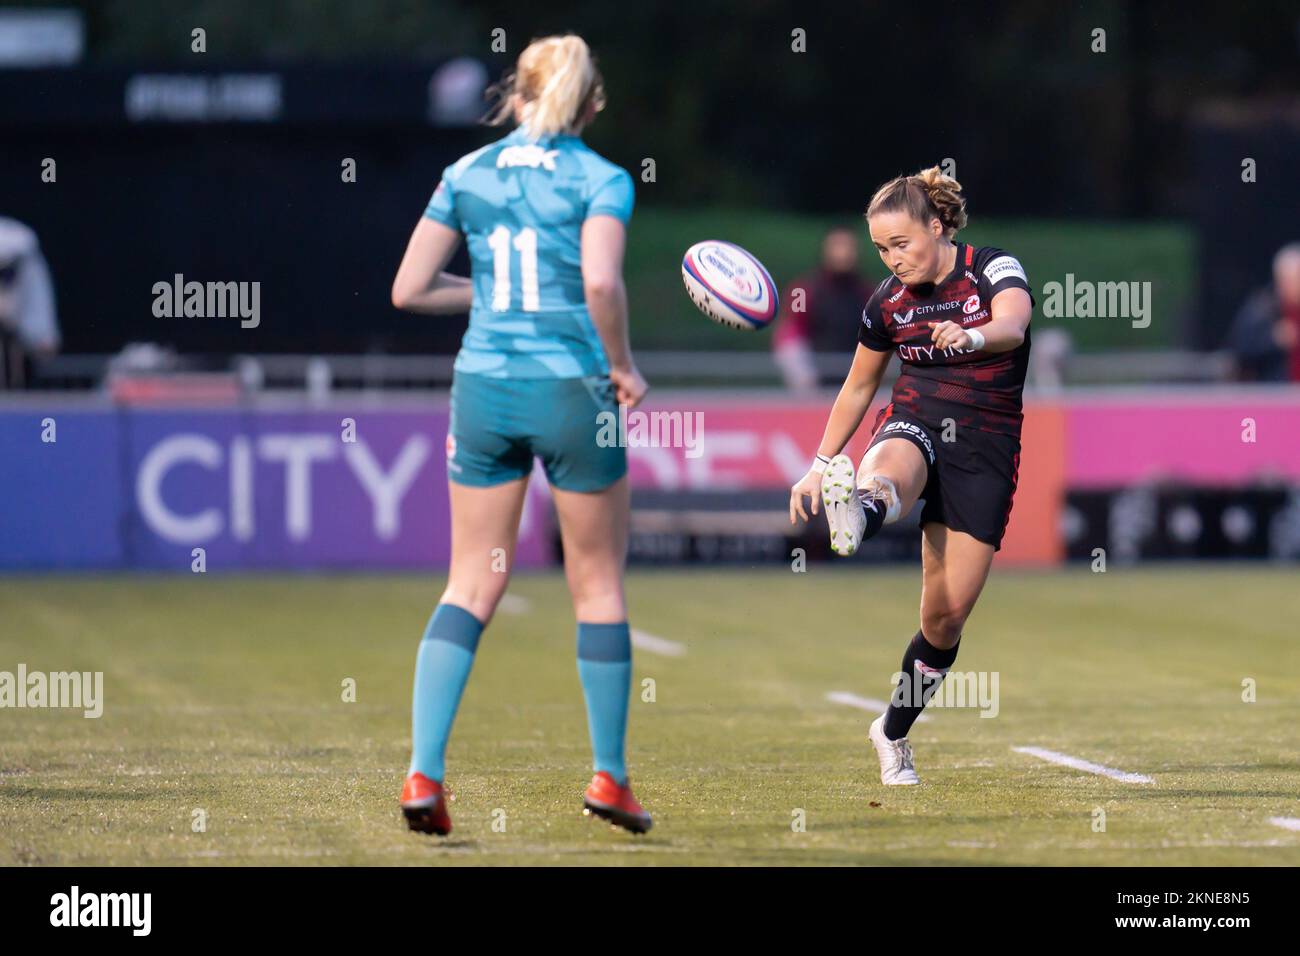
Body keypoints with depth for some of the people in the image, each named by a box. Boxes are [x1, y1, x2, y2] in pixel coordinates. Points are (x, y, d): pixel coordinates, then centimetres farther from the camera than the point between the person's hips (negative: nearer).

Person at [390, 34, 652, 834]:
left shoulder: (467, 175, 7)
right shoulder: (601, 180, -5)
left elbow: (409, 289, 6)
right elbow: (601, 282, -22)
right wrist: (623, 364, -7)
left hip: (483, 385, 3)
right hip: (571, 386, -3)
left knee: (471, 587, 7)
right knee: (599, 585, 10)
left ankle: (425, 770, -5)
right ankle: (610, 777, 15)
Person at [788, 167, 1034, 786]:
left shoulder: (994, 270, -8)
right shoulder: (887, 302, 5)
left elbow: (1012, 326, -30)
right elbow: (858, 387, 18)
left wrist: (972, 336, -53)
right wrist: (819, 466, 15)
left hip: (986, 447, -2)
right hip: (913, 423, 2)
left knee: (946, 619, -2)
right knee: (883, 483, -40)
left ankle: (893, 733, 17)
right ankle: (854, 515, -75)